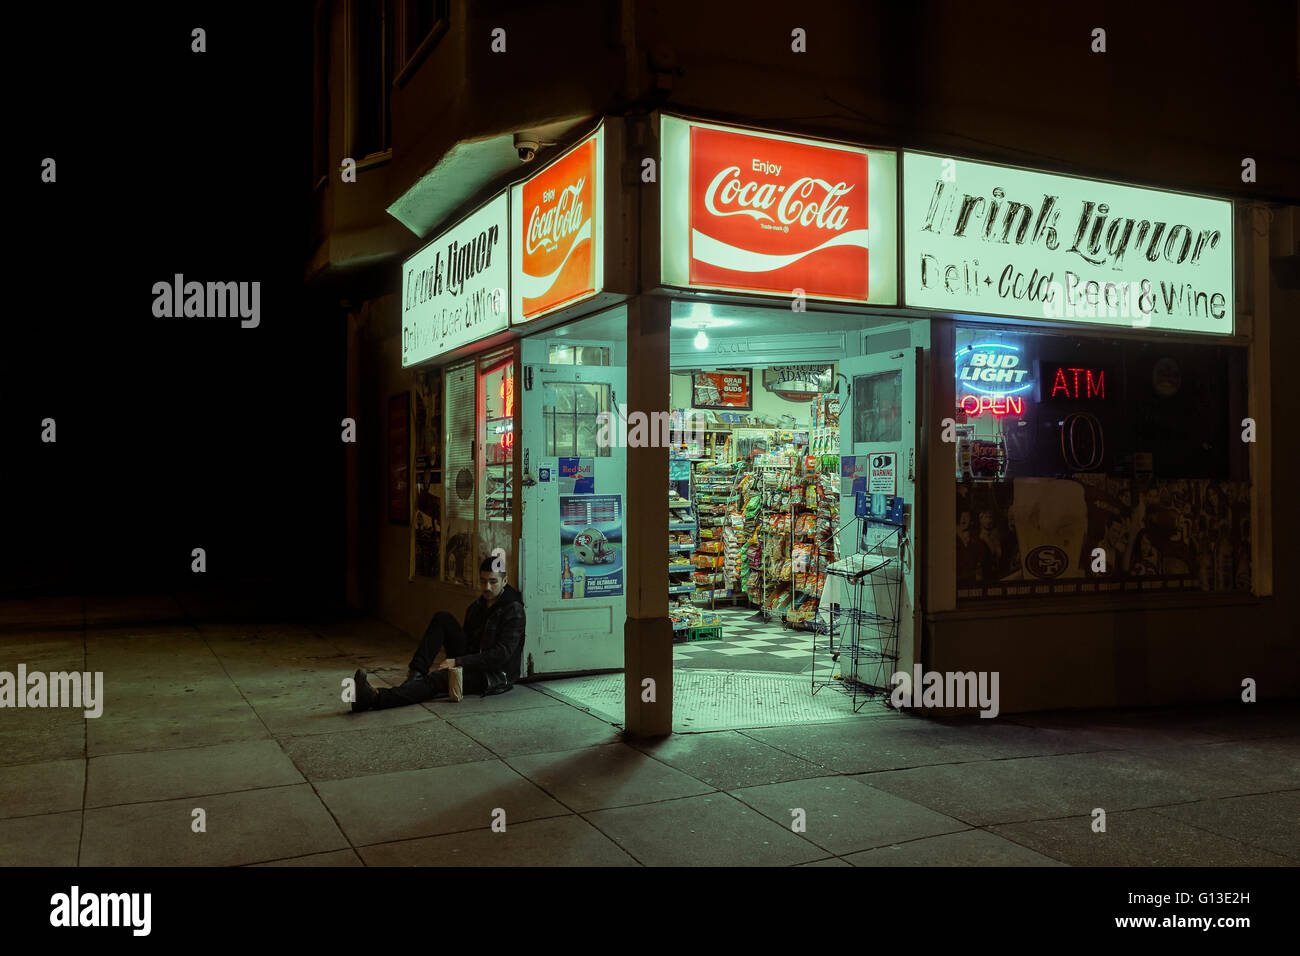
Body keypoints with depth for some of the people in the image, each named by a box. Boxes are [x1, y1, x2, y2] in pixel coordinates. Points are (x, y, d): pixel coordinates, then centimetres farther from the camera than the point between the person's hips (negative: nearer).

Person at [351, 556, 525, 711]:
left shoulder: (513, 610, -12)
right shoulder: (477, 606, 14)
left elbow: (502, 654, -21)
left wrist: (458, 662, -24)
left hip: (495, 676, -8)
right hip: (473, 665, 8)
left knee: (438, 679, -33)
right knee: (442, 618, -7)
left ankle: (377, 698, -50)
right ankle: (416, 674, -19)